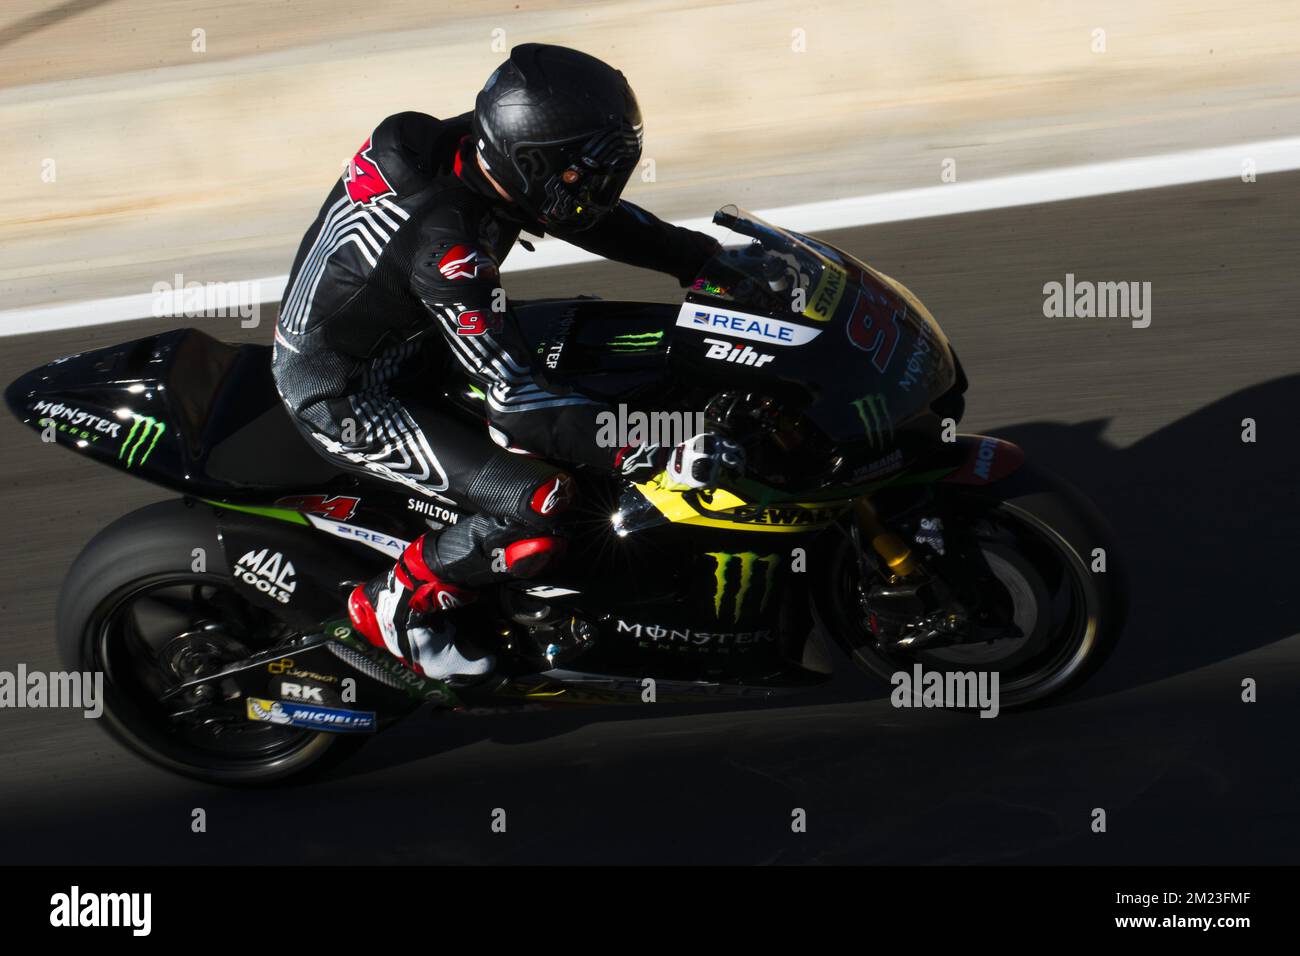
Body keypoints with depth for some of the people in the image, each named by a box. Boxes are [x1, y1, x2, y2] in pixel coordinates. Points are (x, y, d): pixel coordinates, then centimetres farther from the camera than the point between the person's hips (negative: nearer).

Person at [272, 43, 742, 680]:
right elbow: (517, 406, -33)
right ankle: (395, 608, 1)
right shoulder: (445, 243, -36)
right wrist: (666, 454, -36)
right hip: (340, 399, -9)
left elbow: (597, 216, 4)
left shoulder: (465, 148, -11)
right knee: (541, 508, -21)